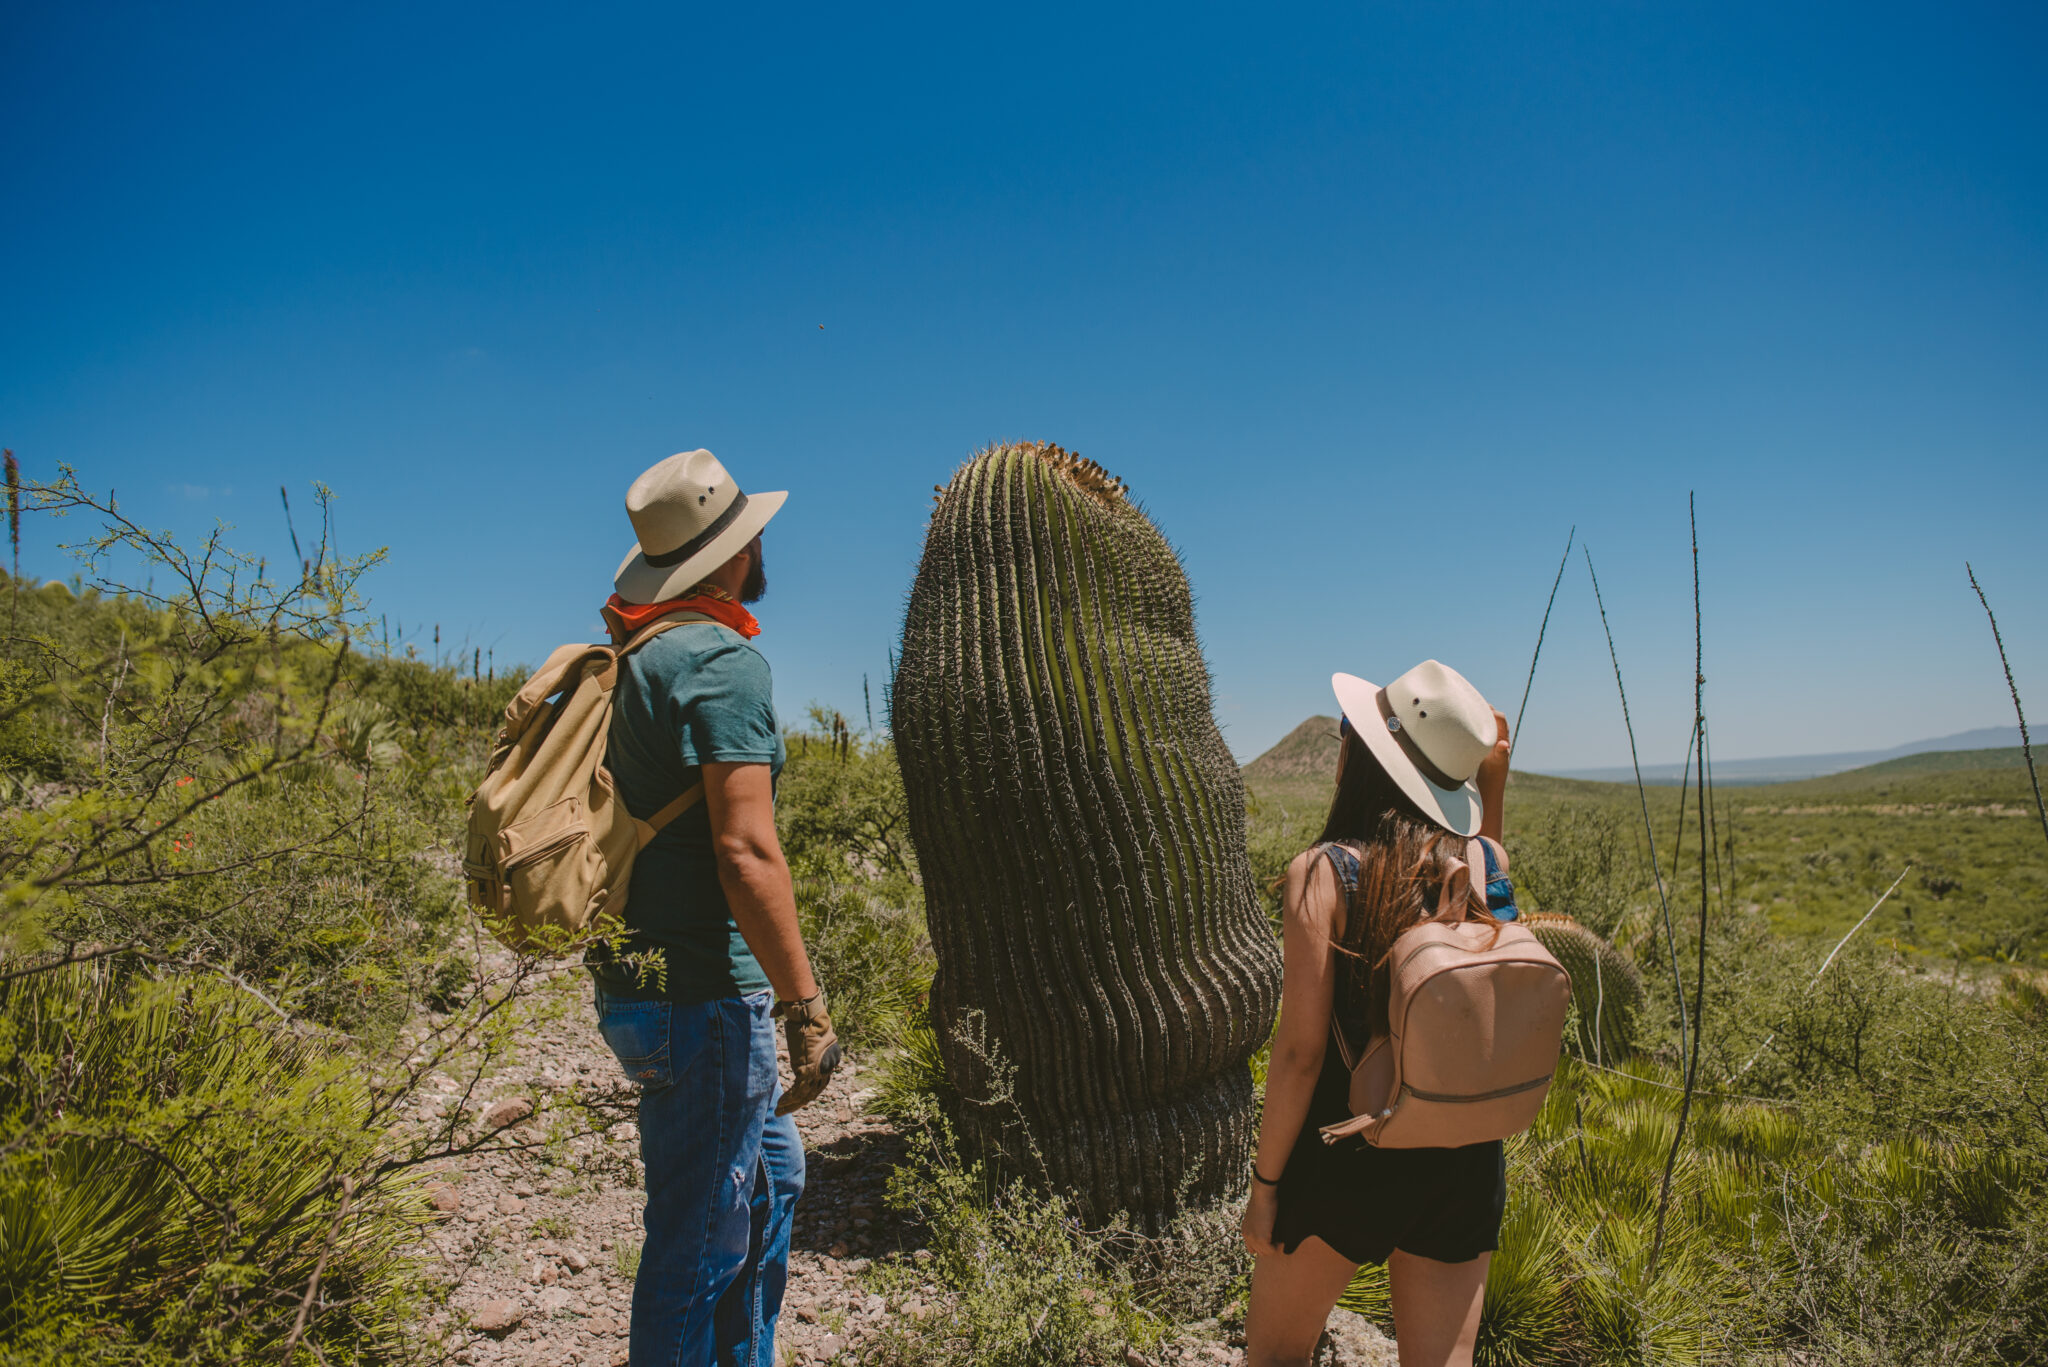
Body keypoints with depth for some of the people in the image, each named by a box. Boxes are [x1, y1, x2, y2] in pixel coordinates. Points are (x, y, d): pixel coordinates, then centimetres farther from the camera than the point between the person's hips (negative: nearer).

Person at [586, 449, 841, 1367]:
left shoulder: (634, 657, 11)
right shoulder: (722, 658, -18)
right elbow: (745, 850, -24)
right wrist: (807, 1009, -20)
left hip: (643, 977, 10)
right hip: (703, 993, -10)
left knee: (772, 1176, 24)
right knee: (700, 1241, 5)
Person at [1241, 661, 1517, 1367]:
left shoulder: (1324, 872, -18)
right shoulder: (1485, 861, -6)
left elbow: (1300, 1050, -18)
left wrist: (1264, 1182, -7)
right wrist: (1495, 784, 9)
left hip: (1347, 1154, -4)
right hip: (1465, 1162, 4)